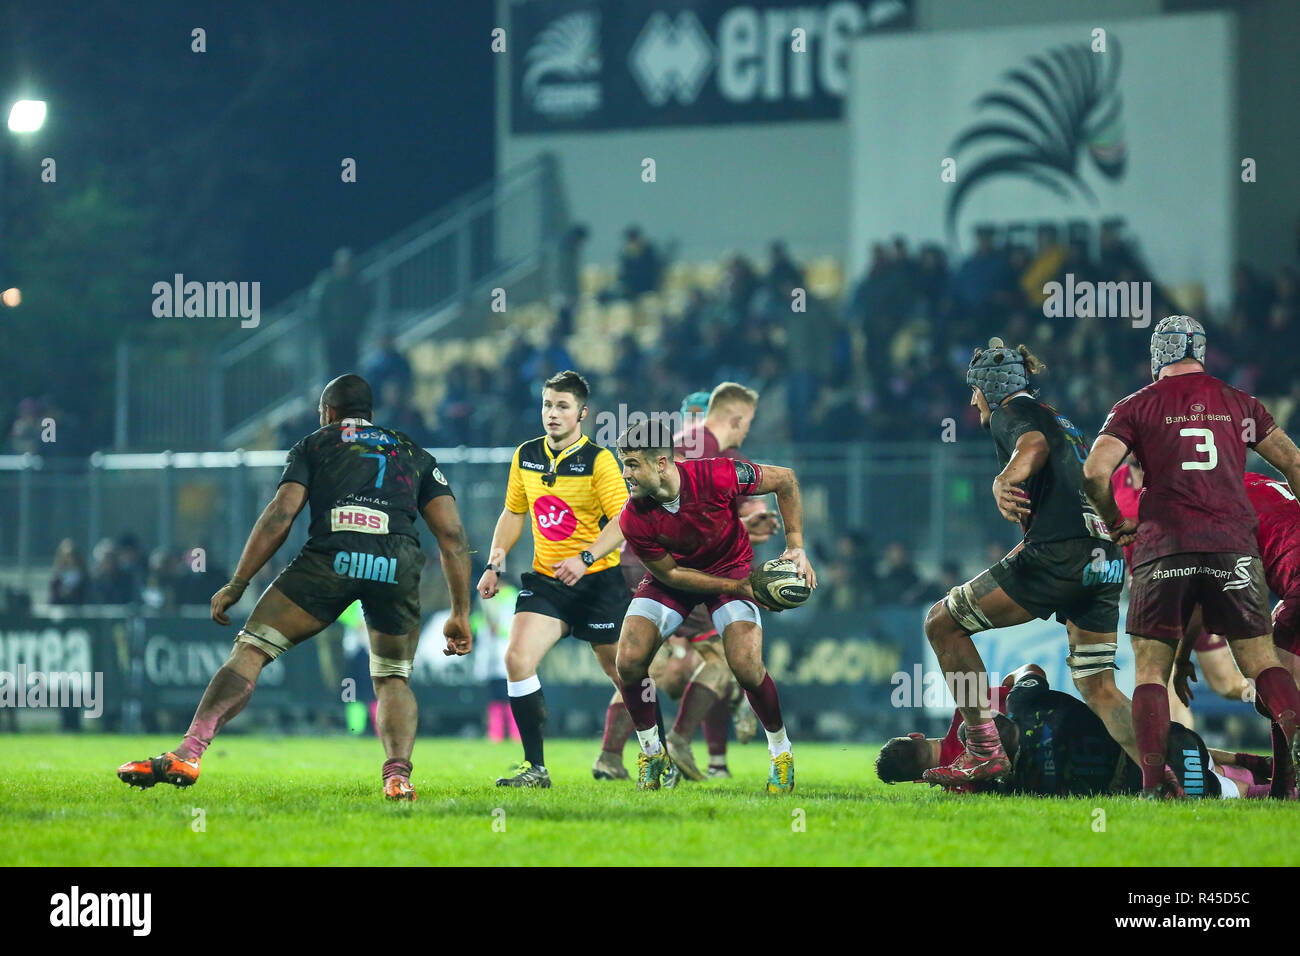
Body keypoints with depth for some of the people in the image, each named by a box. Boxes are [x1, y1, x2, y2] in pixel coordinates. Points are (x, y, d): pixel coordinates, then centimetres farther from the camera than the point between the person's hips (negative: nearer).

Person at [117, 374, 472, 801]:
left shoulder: (313, 445, 24)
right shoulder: (414, 454, 31)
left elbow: (280, 515, 9)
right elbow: (452, 534, 20)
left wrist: (235, 586, 9)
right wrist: (460, 614, 22)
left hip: (330, 557, -2)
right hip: (398, 565, 2)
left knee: (250, 650, 2)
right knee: (393, 678, 21)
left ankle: (187, 754, -12)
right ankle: (398, 774, -3)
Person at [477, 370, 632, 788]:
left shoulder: (598, 460, -12)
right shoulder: (526, 456, 5)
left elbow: (624, 520, -18)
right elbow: (514, 513, 19)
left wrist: (586, 558, -30)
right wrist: (495, 565, 9)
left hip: (599, 581, -4)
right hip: (544, 581, 4)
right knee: (517, 659, -15)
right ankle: (535, 768, -10)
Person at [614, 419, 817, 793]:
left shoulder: (718, 477, -30)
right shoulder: (634, 520, -26)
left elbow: (785, 479, -14)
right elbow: (670, 573, -14)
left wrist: (796, 547, -16)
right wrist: (738, 586, -21)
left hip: (730, 566, -2)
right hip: (672, 577, 2)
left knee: (746, 667, -19)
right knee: (629, 661, -16)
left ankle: (781, 751, 7)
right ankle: (652, 752, 9)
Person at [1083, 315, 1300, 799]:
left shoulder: (1136, 407, 8)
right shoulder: (1241, 404, 15)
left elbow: (1096, 472, -4)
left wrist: (1115, 523, 12)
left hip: (1164, 546, -1)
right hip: (1232, 545, 2)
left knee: (1151, 669, 5)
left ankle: (1153, 783, -7)